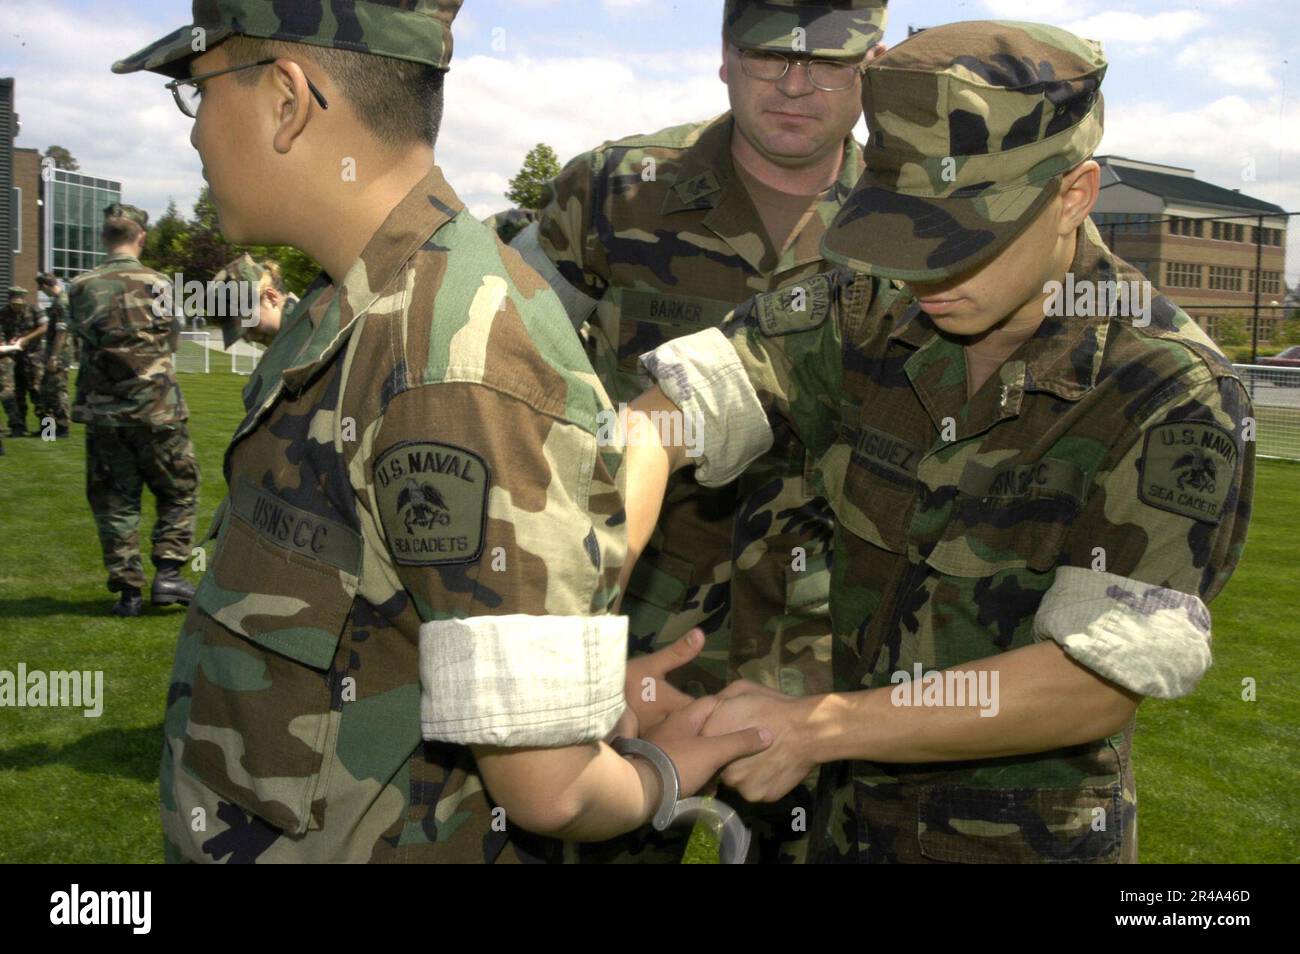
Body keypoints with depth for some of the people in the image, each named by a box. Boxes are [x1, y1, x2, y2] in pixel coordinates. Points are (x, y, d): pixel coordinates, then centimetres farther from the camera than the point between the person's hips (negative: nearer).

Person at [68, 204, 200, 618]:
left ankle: (127, 591, 10)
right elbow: (171, 339, 2)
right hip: (155, 411, -3)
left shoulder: (81, 288, 0)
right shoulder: (154, 284, -7)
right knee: (178, 492, 12)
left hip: (102, 415, 3)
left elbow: (81, 337, 8)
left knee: (114, 502, 10)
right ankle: (167, 574, 4)